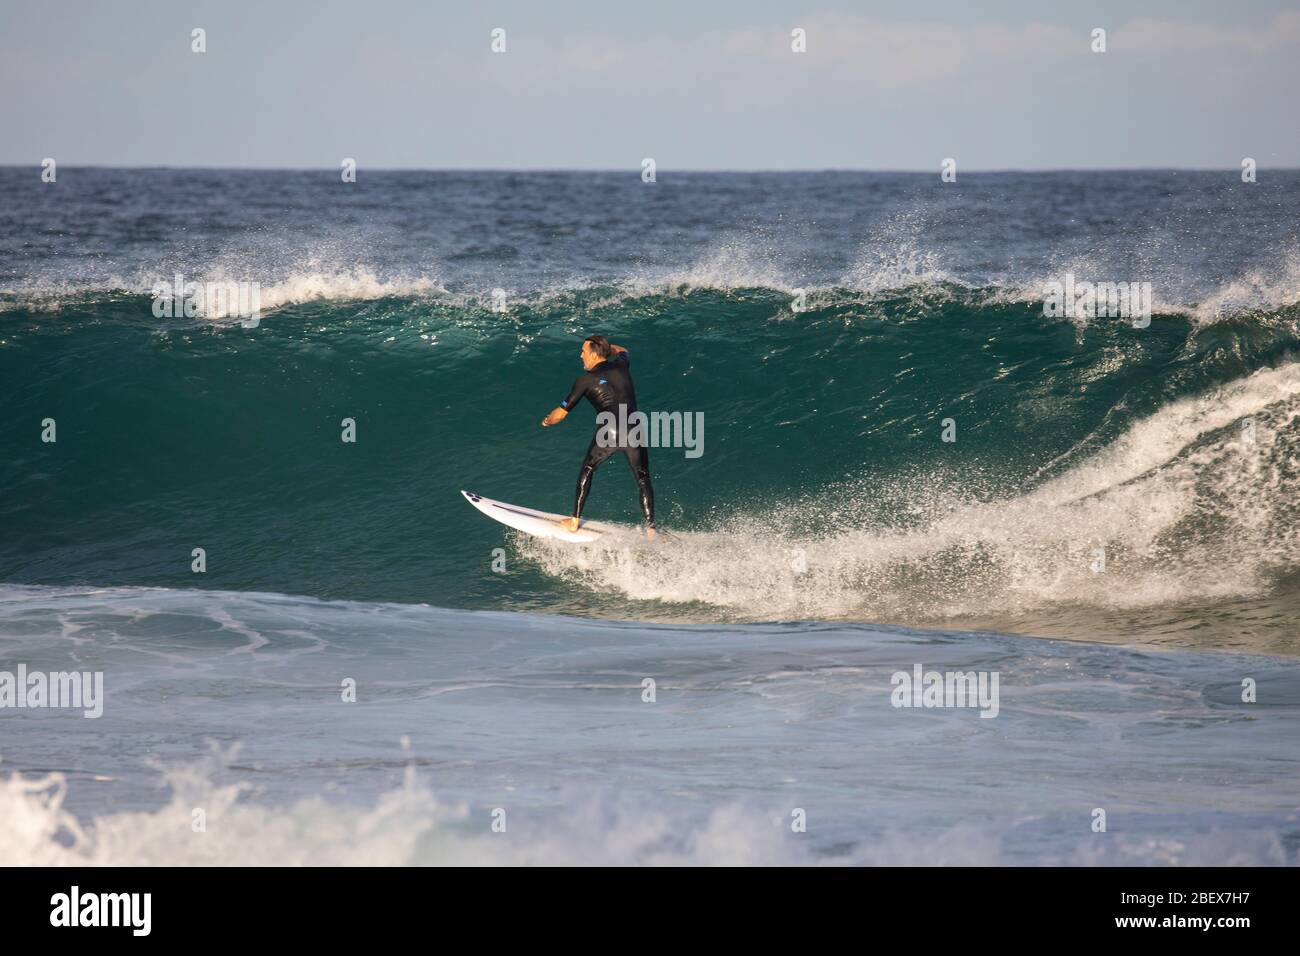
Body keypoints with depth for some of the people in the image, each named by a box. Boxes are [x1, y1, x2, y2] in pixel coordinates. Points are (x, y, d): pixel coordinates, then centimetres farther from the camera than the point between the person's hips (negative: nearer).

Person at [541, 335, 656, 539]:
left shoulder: (586, 380, 6)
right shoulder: (620, 366, 16)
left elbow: (561, 413, 12)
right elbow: (621, 351, 45)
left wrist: (546, 422, 33)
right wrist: (606, 346, 61)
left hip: (608, 432, -3)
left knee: (587, 470, 22)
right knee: (643, 480, 13)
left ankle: (575, 521, 24)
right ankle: (650, 528, 0)